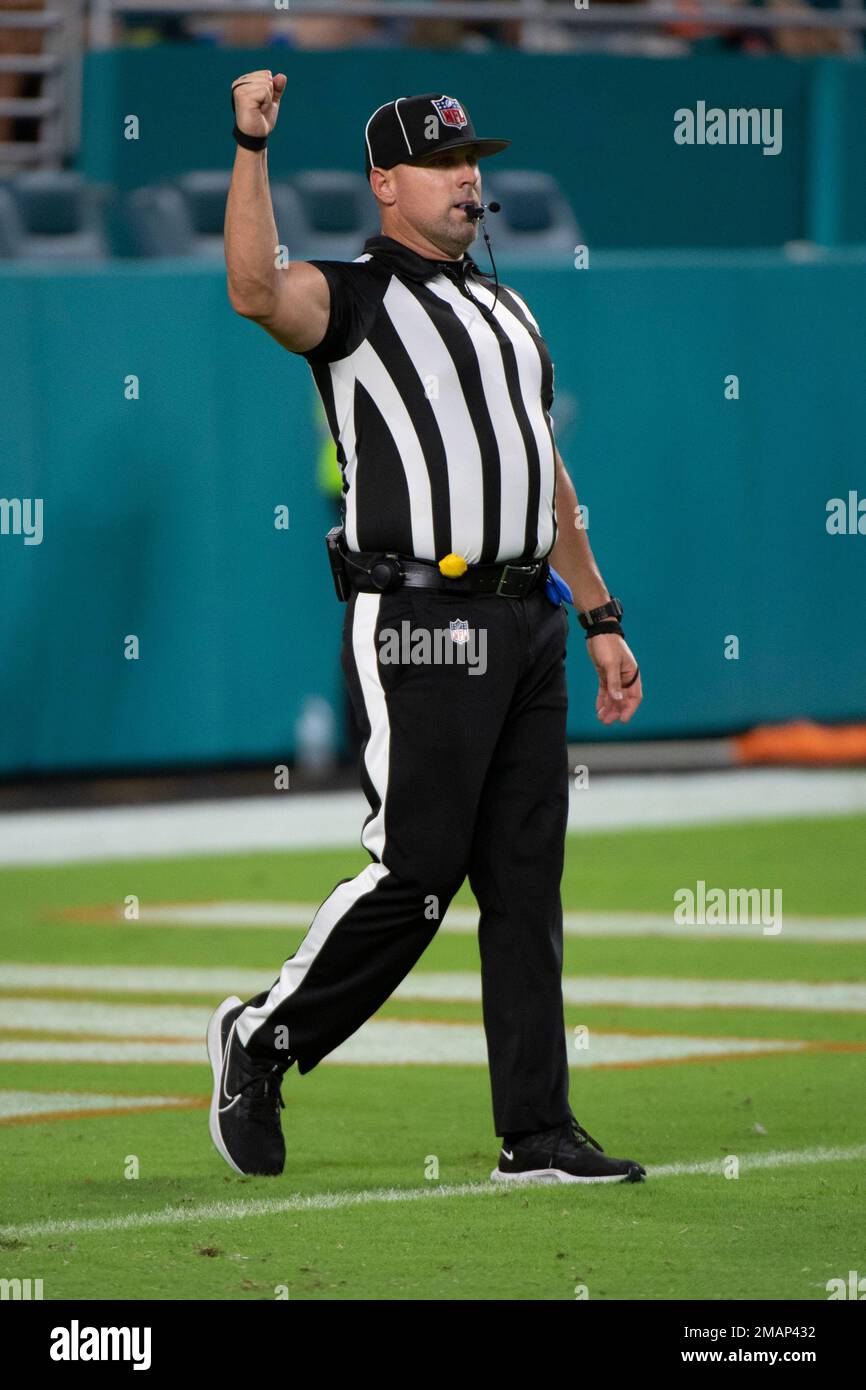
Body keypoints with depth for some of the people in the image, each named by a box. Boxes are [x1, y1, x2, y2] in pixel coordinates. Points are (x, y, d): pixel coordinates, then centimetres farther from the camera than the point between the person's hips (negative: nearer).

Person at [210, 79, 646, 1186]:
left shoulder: (508, 310, 22)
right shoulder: (352, 298, -1)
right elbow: (255, 290, -25)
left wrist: (600, 620, 21)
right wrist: (252, 148, -33)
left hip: (527, 626, 7)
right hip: (418, 628, -7)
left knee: (527, 882, 4)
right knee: (414, 872, -10)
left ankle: (538, 1134, 5)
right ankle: (263, 1036, 11)